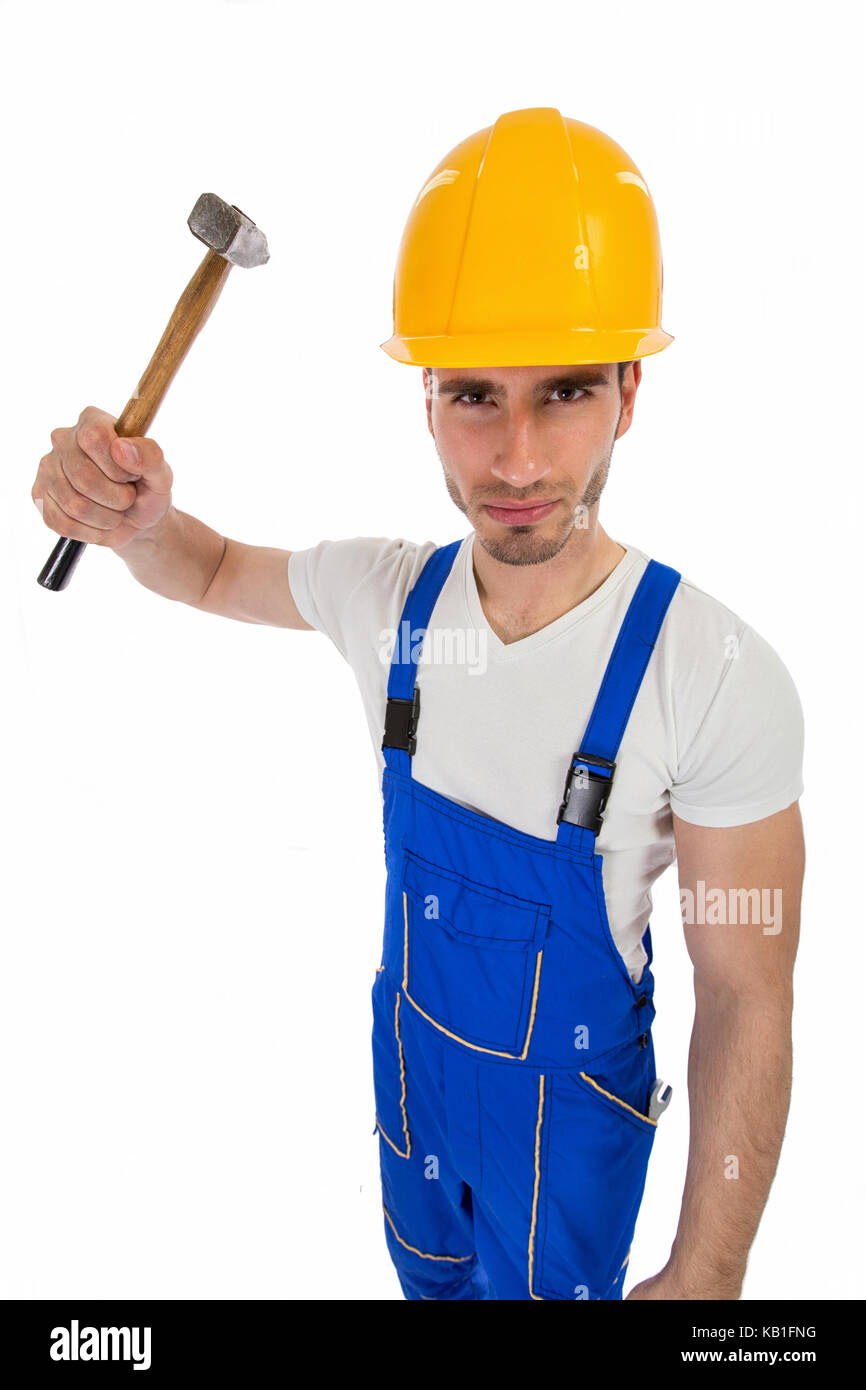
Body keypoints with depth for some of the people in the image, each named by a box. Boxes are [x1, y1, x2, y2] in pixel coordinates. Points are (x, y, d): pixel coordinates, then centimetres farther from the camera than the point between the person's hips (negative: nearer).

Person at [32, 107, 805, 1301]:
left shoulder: (719, 681, -31)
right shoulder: (385, 594, -16)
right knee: (428, 1273, 31)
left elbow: (747, 1003, -22)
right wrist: (140, 523, -21)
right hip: (413, 1040, 5)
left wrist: (704, 1278, -16)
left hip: (573, 1086, -4)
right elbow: (219, 574, 4)